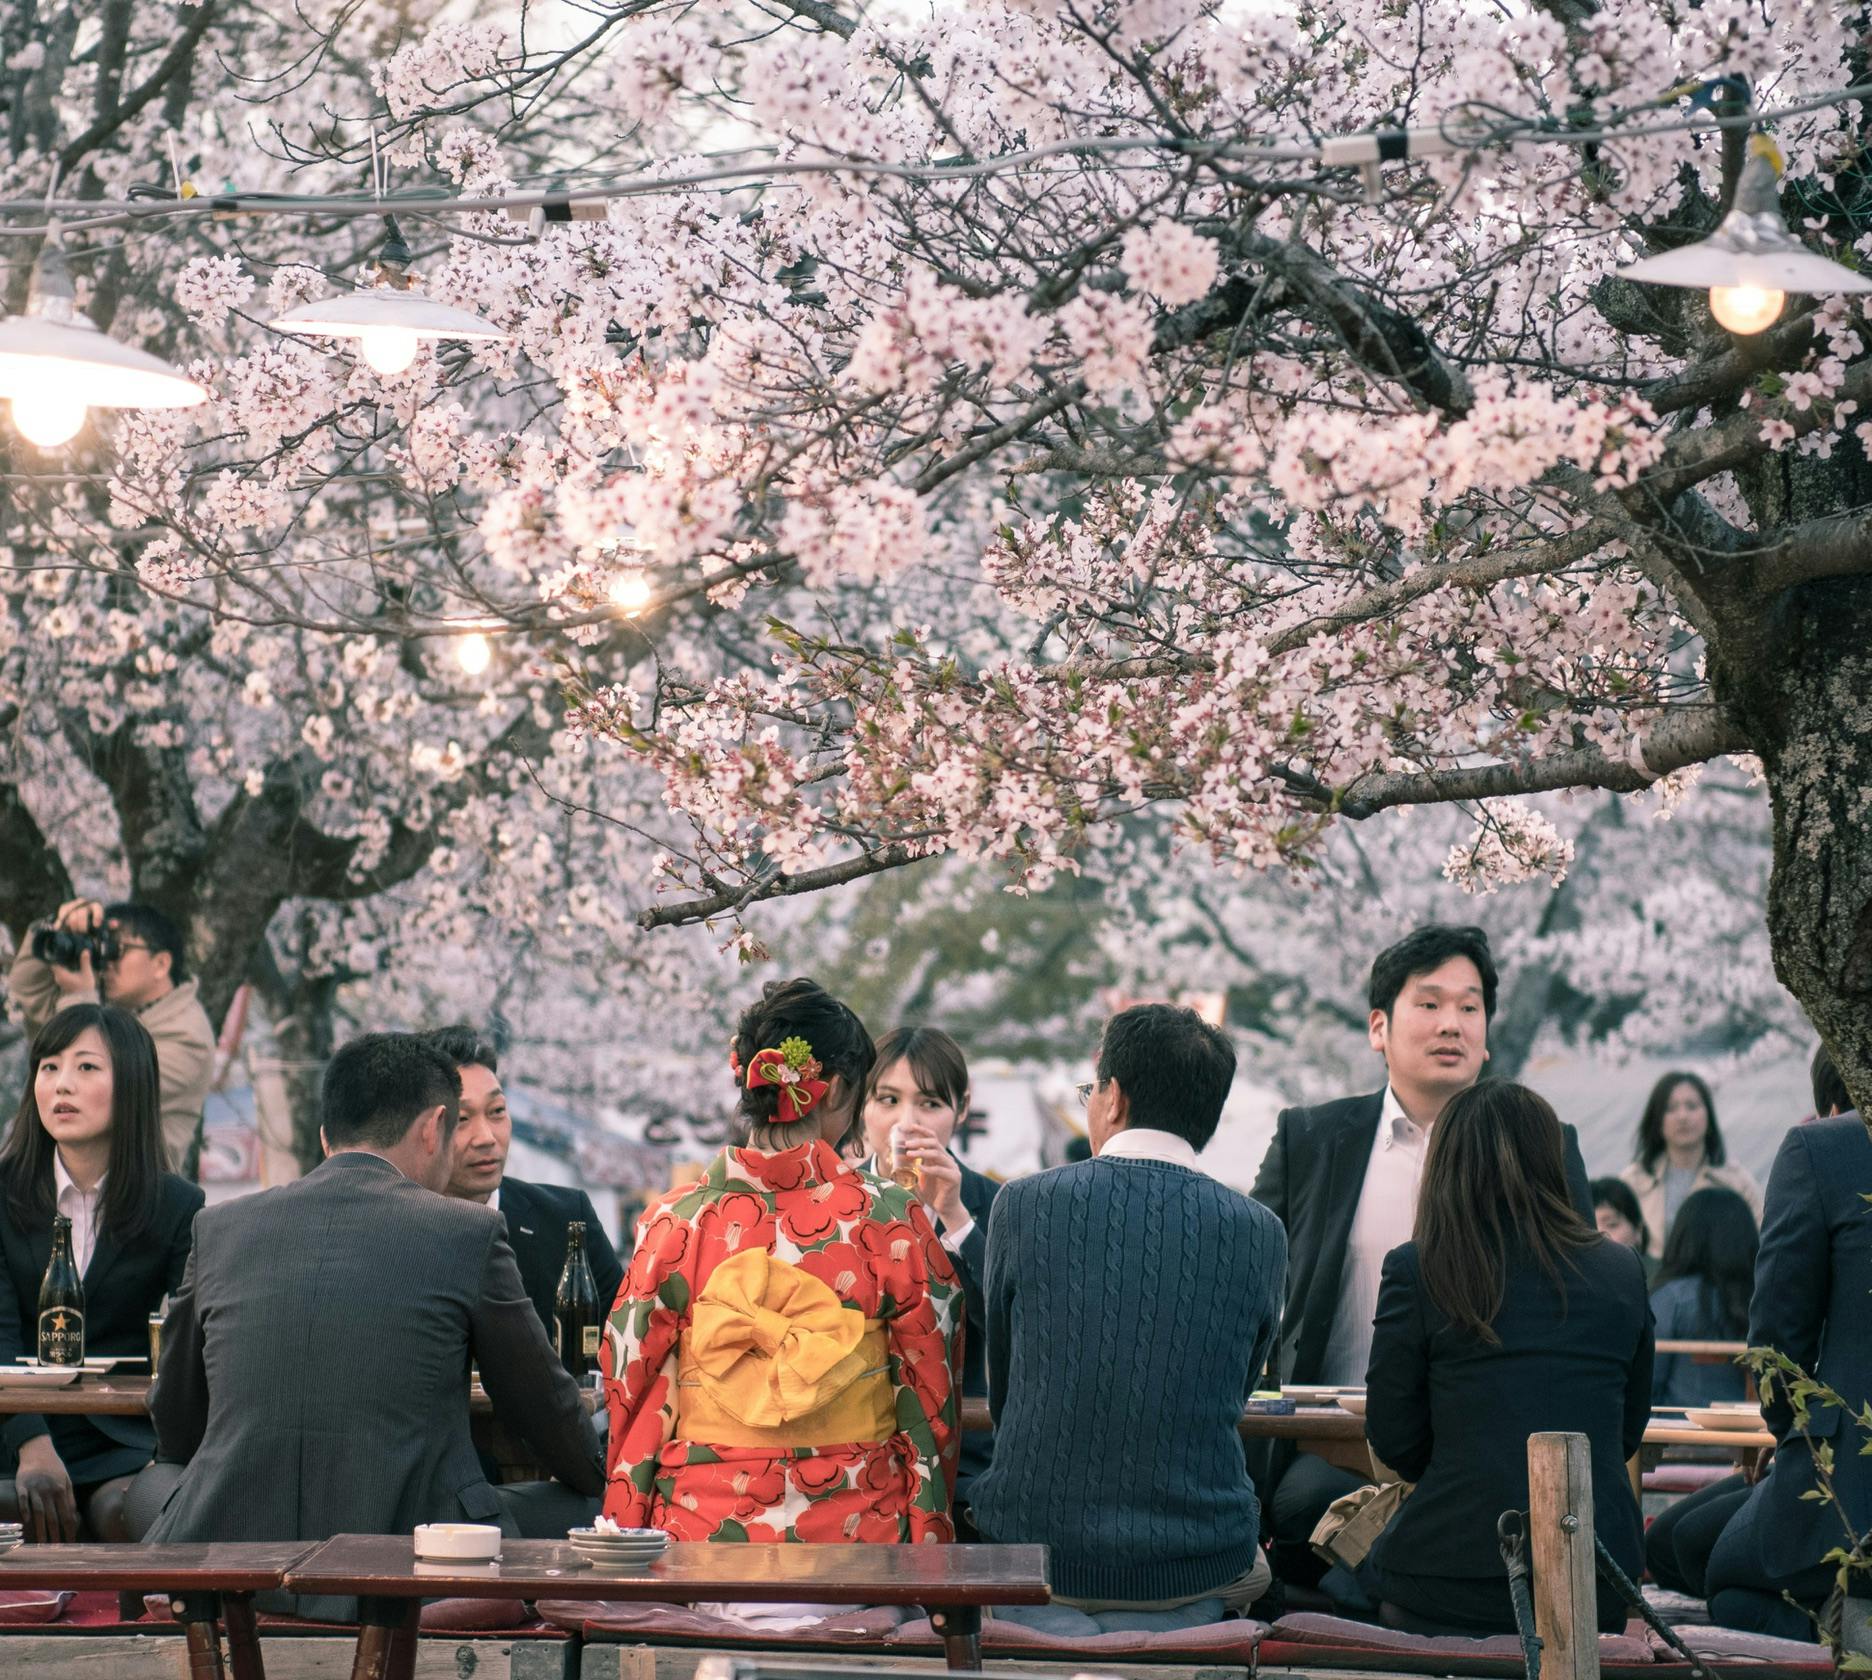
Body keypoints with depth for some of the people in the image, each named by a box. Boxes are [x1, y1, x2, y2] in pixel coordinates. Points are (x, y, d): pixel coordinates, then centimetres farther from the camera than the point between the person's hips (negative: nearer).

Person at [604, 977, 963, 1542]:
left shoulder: (675, 1219, -4)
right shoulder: (888, 1219, -6)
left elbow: (633, 1383, 3)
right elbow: (931, 1387, 3)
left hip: (705, 1525, 1)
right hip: (856, 1525, -1)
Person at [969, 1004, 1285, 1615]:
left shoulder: (1025, 1203, -6)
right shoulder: (1259, 1233, -4)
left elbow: (1001, 1387, 6)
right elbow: (1235, 1398, 9)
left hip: (1033, 1553, -1)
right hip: (1196, 1568, 1)